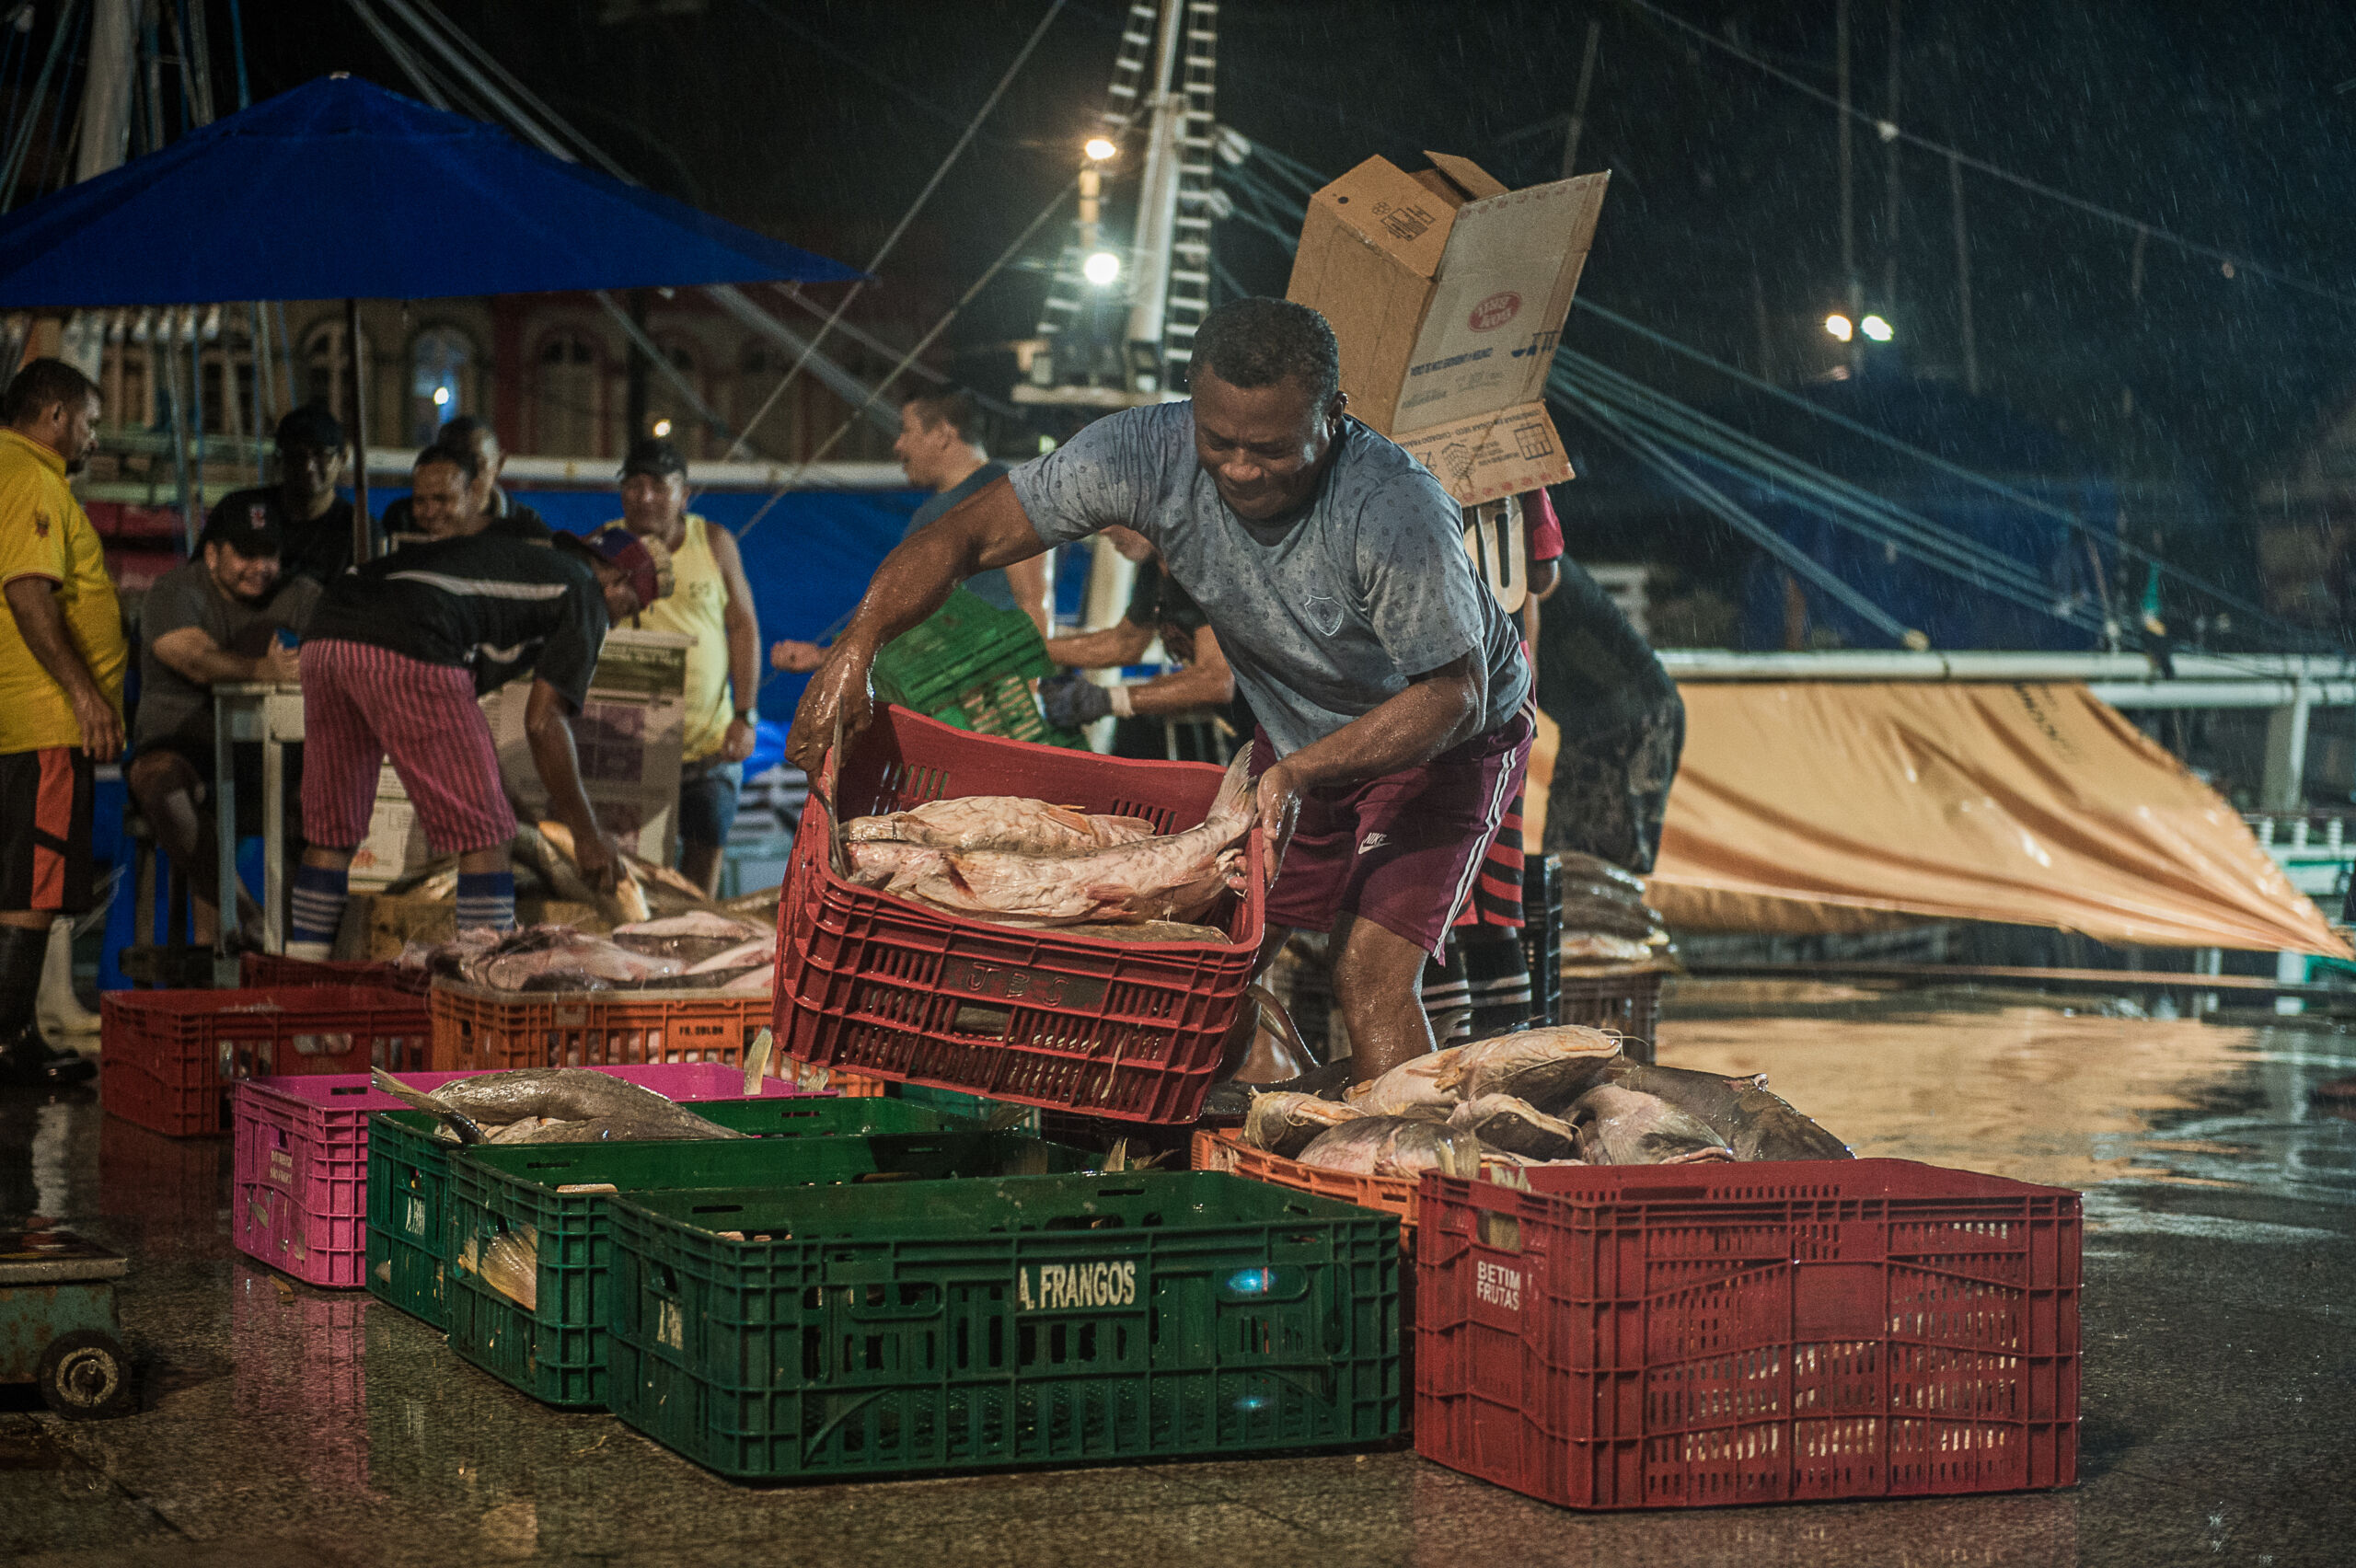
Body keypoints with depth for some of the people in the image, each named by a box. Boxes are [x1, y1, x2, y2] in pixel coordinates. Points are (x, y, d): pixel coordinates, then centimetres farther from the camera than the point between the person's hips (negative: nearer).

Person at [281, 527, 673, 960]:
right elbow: (543, 722, 3)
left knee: (332, 833, 17)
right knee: (484, 836, 1)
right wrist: (587, 832, 11)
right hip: (407, 655, -8)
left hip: (323, 637, 8)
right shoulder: (585, 597, 13)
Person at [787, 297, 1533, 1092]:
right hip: (1299, 738, 5)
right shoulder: (1151, 452, -25)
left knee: (1370, 976, -19)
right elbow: (968, 534, -21)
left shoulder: (1398, 511, -38)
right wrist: (856, 647, -37)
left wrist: (1298, 772, -41)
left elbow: (1455, 695, -30)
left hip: (1447, 739, -5)